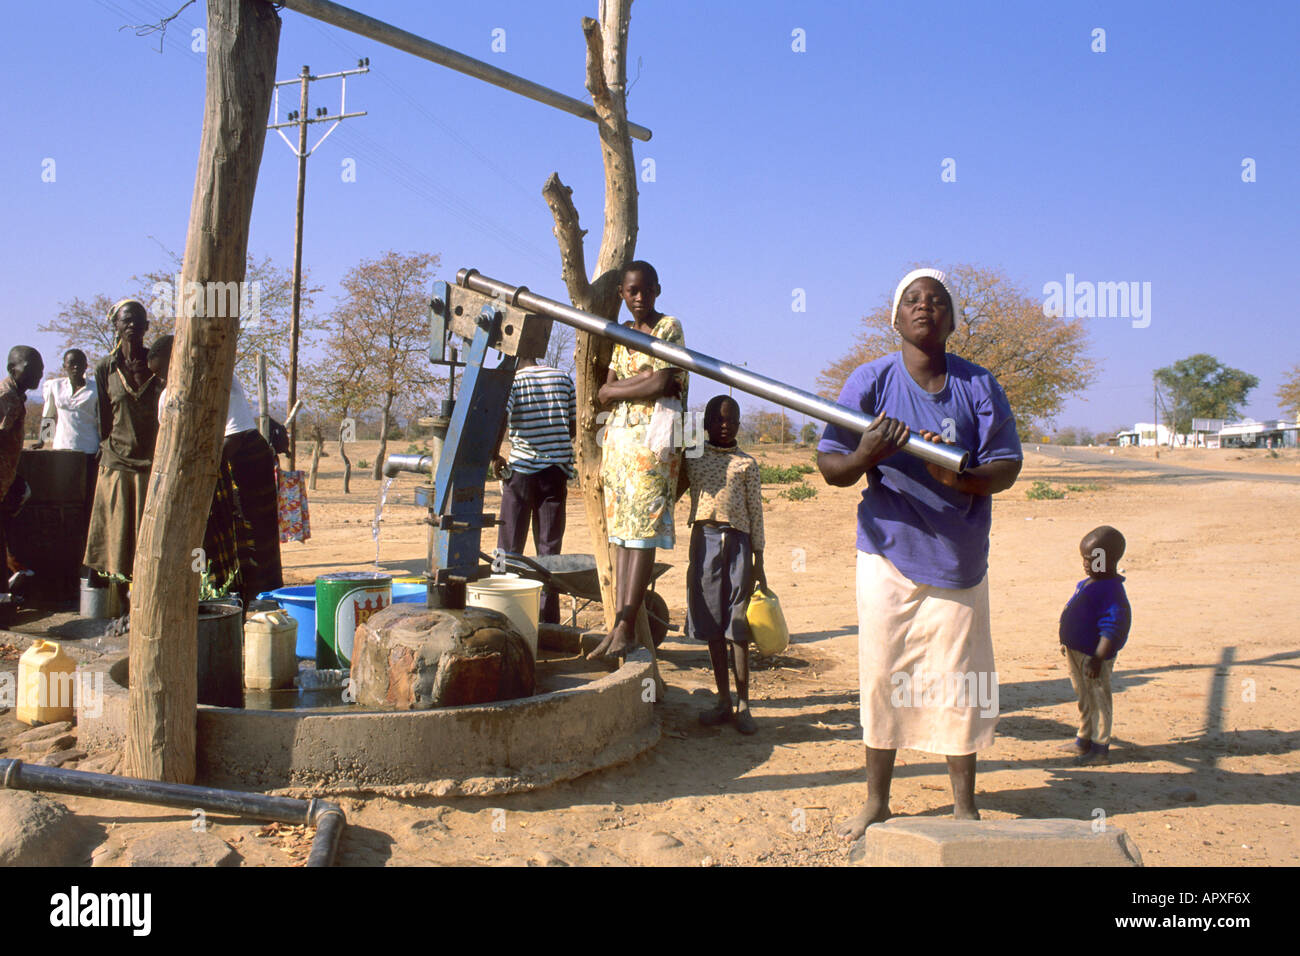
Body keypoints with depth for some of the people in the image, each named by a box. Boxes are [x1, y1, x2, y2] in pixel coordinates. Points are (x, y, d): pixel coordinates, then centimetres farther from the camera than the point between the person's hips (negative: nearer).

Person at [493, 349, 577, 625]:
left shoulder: (511, 382, -6)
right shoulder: (562, 379, 6)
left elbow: (499, 421, -21)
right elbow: (575, 427, 8)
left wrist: (495, 457, -7)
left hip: (521, 470, -3)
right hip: (557, 470, 3)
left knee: (509, 548, 8)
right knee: (549, 546, 7)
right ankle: (548, 618, 6)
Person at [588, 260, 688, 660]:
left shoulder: (669, 327, 1)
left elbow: (661, 385, -13)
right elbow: (604, 394, 7)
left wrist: (617, 388, -1)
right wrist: (647, 381, -7)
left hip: (652, 436, -7)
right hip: (617, 435, 7)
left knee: (642, 529, -11)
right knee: (621, 530, 3)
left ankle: (625, 627, -14)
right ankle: (621, 625, 4)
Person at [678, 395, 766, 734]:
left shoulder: (747, 464, 6)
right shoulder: (693, 461, 11)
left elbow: (755, 513, 5)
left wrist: (758, 563, 2)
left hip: (737, 541, -2)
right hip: (704, 540, 2)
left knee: (737, 628, -1)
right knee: (712, 626, 6)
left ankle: (743, 704, 7)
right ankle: (723, 701, 16)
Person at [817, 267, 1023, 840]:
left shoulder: (979, 387, 0)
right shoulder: (869, 382, -3)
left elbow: (1006, 467, -2)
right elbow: (829, 466, -5)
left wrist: (961, 479, -23)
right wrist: (864, 456, -27)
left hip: (958, 557, 1)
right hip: (887, 555, 0)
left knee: (959, 681, 5)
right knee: (882, 677, 5)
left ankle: (964, 806, 21)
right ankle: (876, 802, 20)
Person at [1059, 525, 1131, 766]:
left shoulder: (1112, 591, -22)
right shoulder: (1087, 584, 9)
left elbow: (1112, 629, -25)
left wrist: (1098, 658, -26)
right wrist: (1067, 643, 26)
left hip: (1093, 656, -10)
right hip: (1076, 651, 10)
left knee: (1098, 699, 1)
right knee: (1084, 699, 20)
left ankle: (1100, 748, 11)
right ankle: (1083, 740, 34)